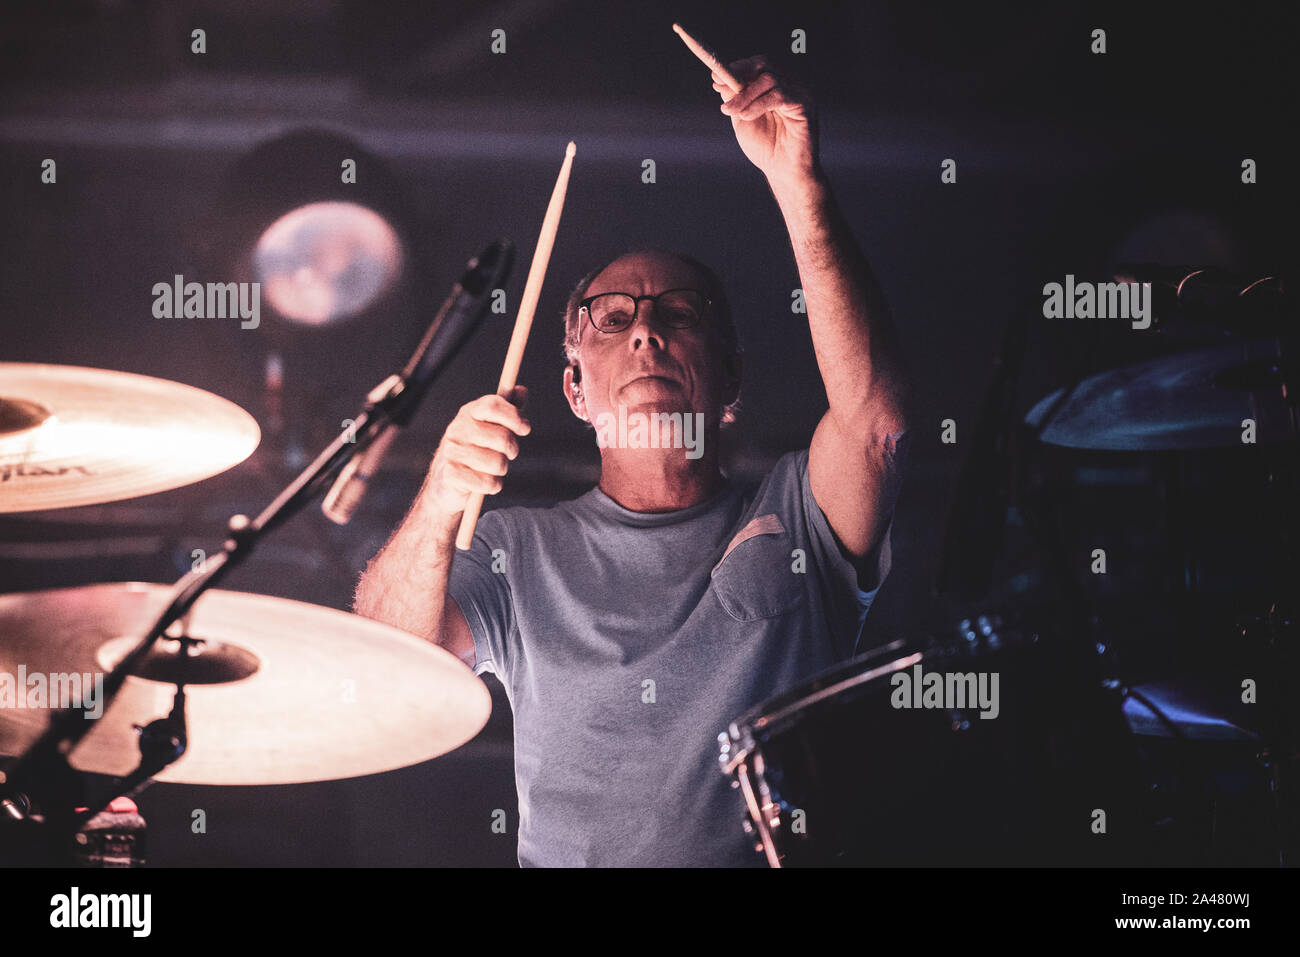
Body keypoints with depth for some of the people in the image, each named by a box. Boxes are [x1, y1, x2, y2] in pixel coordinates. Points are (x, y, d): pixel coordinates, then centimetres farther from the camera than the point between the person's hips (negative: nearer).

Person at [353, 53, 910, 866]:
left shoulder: (791, 519, 12)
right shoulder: (521, 554, 16)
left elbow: (874, 418, -8)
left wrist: (799, 183, -16)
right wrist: (439, 505, -21)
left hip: (779, 862, -1)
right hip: (567, 861, 1)